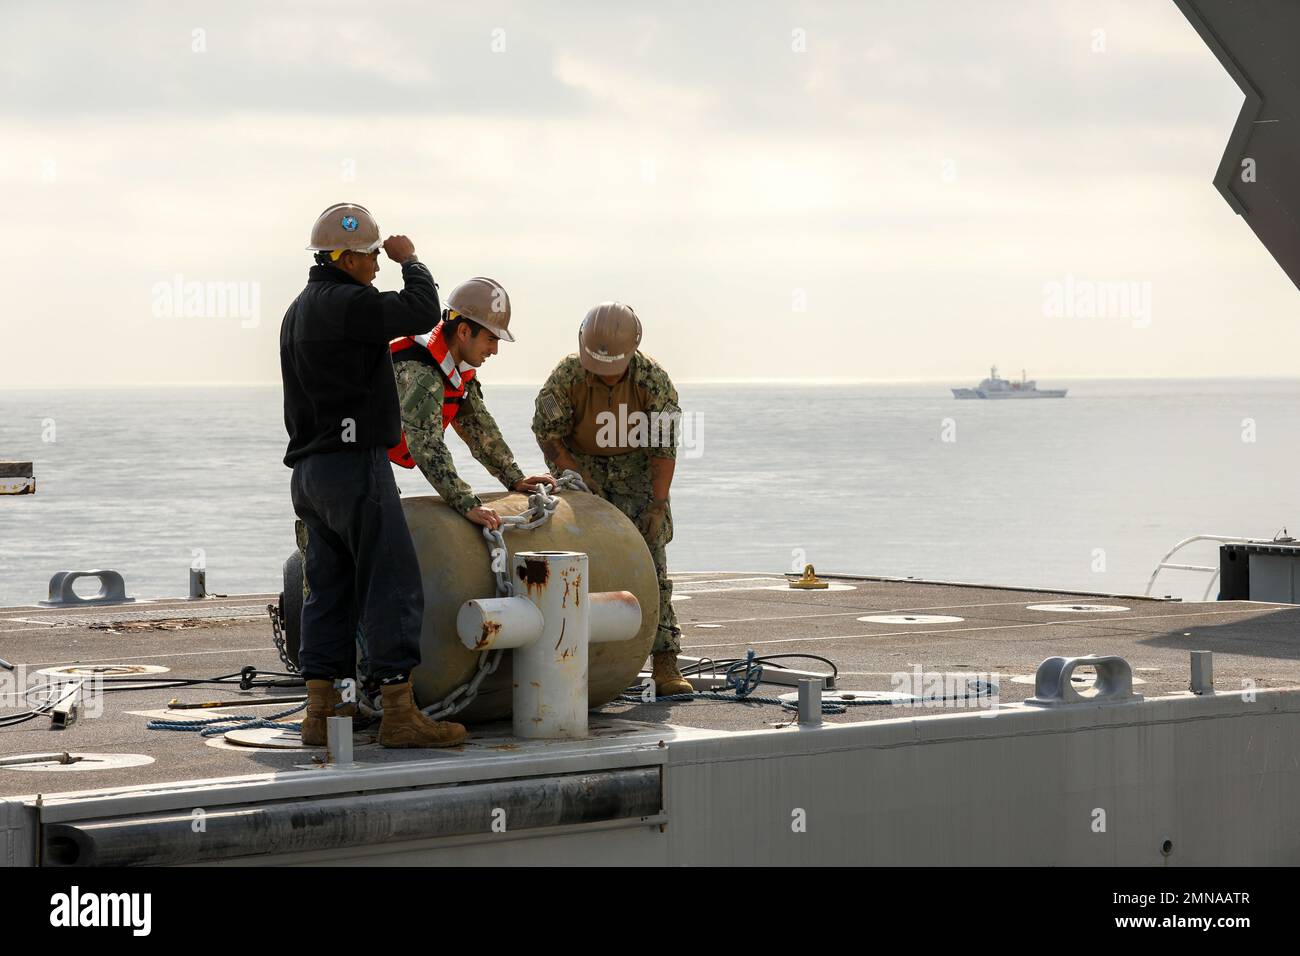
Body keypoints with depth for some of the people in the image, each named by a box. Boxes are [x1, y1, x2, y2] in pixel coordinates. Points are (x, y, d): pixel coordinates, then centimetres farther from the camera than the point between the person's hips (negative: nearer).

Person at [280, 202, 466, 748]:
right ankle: (400, 714, -11)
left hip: (310, 470, 10)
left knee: (329, 589, 11)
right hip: (355, 463, -10)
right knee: (392, 587, -8)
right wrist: (411, 262, 0)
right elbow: (422, 312, -17)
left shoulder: (299, 311, 18)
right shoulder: (345, 304, -14)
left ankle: (321, 712, 10)